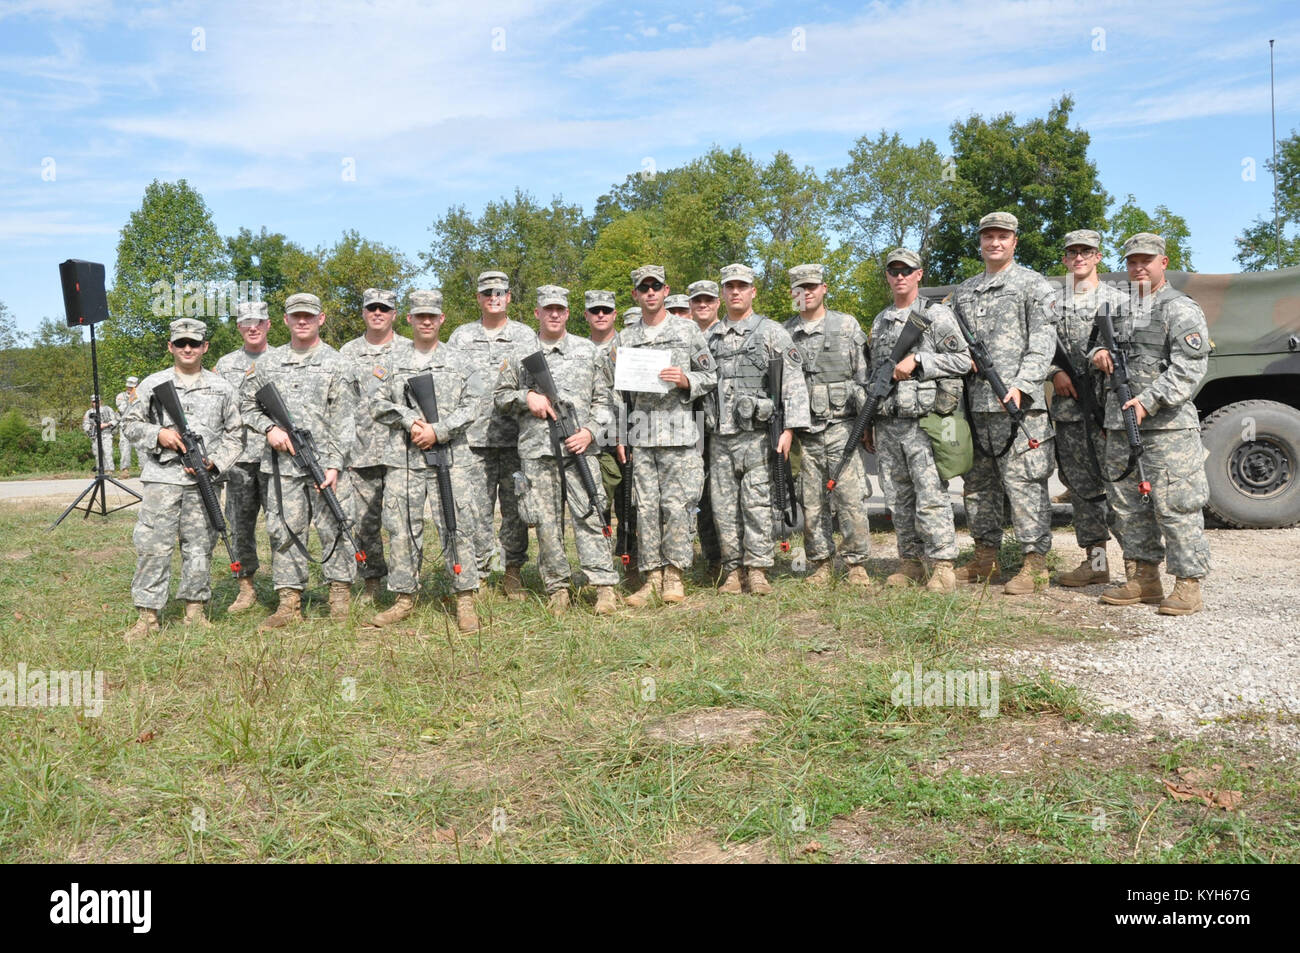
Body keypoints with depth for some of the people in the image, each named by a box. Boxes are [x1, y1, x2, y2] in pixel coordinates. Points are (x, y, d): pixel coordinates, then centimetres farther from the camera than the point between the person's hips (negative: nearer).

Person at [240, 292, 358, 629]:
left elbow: (344, 421, -2)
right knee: (284, 530, 3)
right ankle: (289, 602, 10)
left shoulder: (336, 363, 3)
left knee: (333, 528, -1)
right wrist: (268, 428, -2)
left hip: (325, 462, -3)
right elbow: (247, 405, 19)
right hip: (281, 463, 3)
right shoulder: (267, 363, 13)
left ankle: (340, 593, 12)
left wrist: (334, 464, -11)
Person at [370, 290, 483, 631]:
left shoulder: (457, 361, 9)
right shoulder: (395, 362, 14)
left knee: (457, 527, -5)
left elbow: (473, 405, 1)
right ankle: (405, 598, 15)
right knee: (402, 527, 4)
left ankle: (465, 600, 2)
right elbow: (378, 405, 10)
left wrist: (438, 430, -10)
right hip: (403, 458, 2)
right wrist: (410, 421, -7)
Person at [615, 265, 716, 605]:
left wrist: (685, 380, -13)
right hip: (640, 434, 3)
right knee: (646, 507, 3)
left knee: (676, 505, -5)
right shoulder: (626, 338, 14)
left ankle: (674, 576, 6)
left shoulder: (687, 329, 6)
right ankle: (651, 578, 10)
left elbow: (710, 376, 7)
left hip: (679, 431, -3)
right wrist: (620, 435, 7)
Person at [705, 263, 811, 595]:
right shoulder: (711, 337, 16)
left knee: (757, 503, -5)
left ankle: (757, 570, 1)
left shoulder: (771, 331, 3)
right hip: (720, 437, 4)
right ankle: (733, 571, 12)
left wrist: (788, 428, -12)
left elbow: (794, 381, -3)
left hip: (756, 434, -4)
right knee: (724, 506, 4)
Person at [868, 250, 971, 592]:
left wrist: (917, 361, -15)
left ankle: (943, 565, -2)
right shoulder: (879, 322, 19)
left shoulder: (937, 315, 1)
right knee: (899, 498, 9)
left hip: (922, 421, -6)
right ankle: (911, 563, 17)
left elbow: (963, 360, -7)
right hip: (887, 424, 6)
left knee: (931, 496, -9)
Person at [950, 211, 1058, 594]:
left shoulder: (1033, 285, 2)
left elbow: (1042, 343, -6)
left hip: (1017, 403, -6)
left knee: (1023, 482, -7)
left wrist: (1021, 385, -18)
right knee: (978, 483, 11)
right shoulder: (963, 292, 20)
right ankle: (985, 556, 23)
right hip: (975, 402, 6)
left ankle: (1036, 563, -1)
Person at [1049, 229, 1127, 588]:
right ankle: (1095, 561, 12)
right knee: (1081, 484, 5)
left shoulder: (1117, 300, 6)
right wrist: (1055, 372, -5)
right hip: (1068, 408, 4)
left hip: (1108, 406, -4)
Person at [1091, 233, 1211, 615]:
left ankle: (1188, 586, 0)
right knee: (1128, 506, 10)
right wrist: (1099, 353, 7)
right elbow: (1103, 339, 32)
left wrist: (1148, 402, -22)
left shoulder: (1181, 310, -2)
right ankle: (1142, 579, 19)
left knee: (1174, 505, -7)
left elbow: (1188, 369, -12)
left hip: (1167, 427, -7)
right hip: (1120, 426, 7)